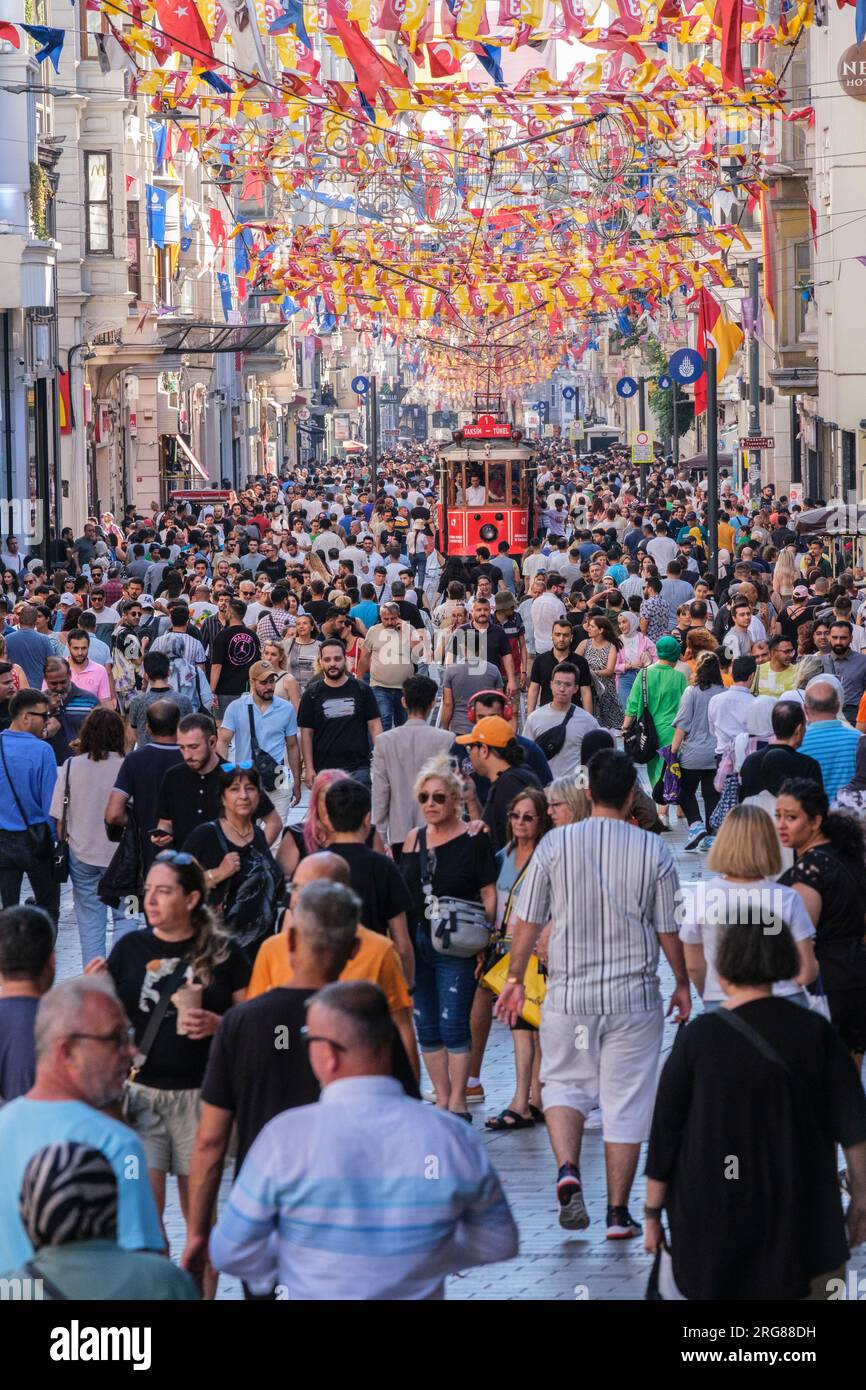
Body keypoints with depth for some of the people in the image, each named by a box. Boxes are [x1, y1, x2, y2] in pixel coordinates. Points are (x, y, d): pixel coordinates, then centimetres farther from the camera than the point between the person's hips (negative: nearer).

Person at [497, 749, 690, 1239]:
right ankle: (619, 1212, 8)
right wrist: (683, 984, 15)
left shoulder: (556, 844, -4)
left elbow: (528, 921, 0)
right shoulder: (654, 850, -5)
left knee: (564, 1083, 17)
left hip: (568, 991, 1)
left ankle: (568, 1168, -9)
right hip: (635, 995, -1)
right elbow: (669, 929, 1)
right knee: (626, 1100, 6)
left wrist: (516, 978, 13)